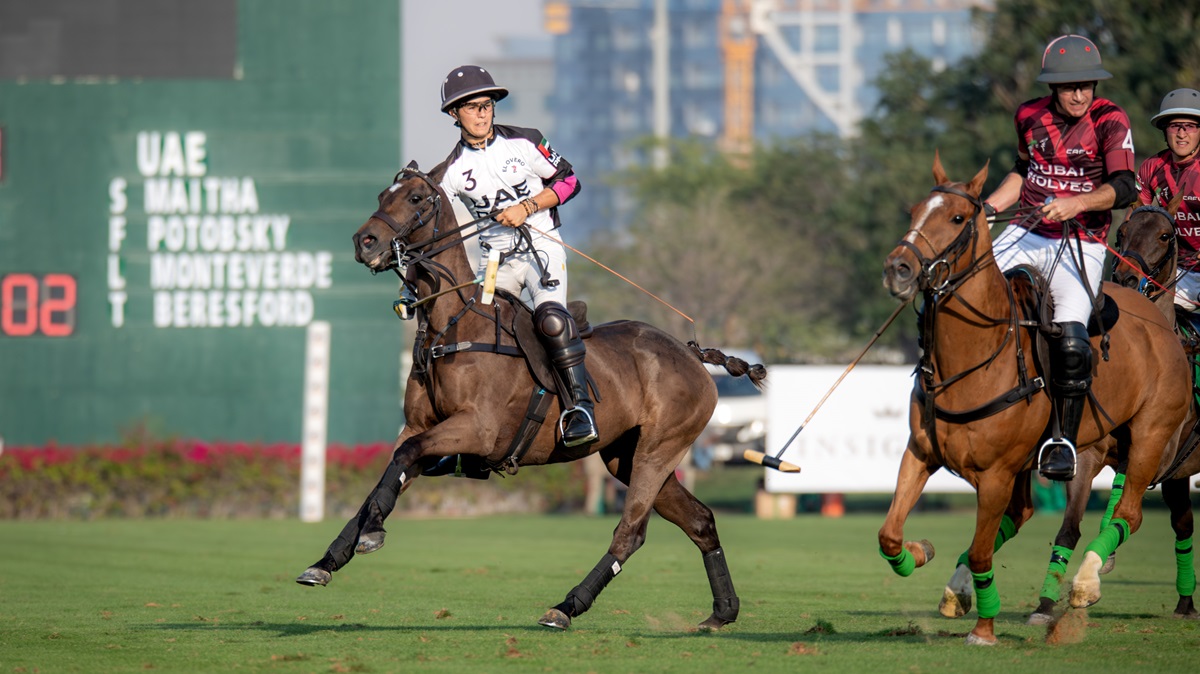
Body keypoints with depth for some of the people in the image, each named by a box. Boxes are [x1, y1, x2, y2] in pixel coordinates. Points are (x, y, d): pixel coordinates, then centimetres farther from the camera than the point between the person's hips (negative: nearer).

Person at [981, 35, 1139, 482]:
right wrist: (988, 207, 11)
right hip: (1025, 234, 5)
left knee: (1070, 337, -24)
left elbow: (1124, 188, -18)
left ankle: (1063, 440, -11)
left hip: (1080, 245, -5)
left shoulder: (1110, 121, -8)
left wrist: (1076, 203, -34)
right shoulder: (1030, 117, 6)